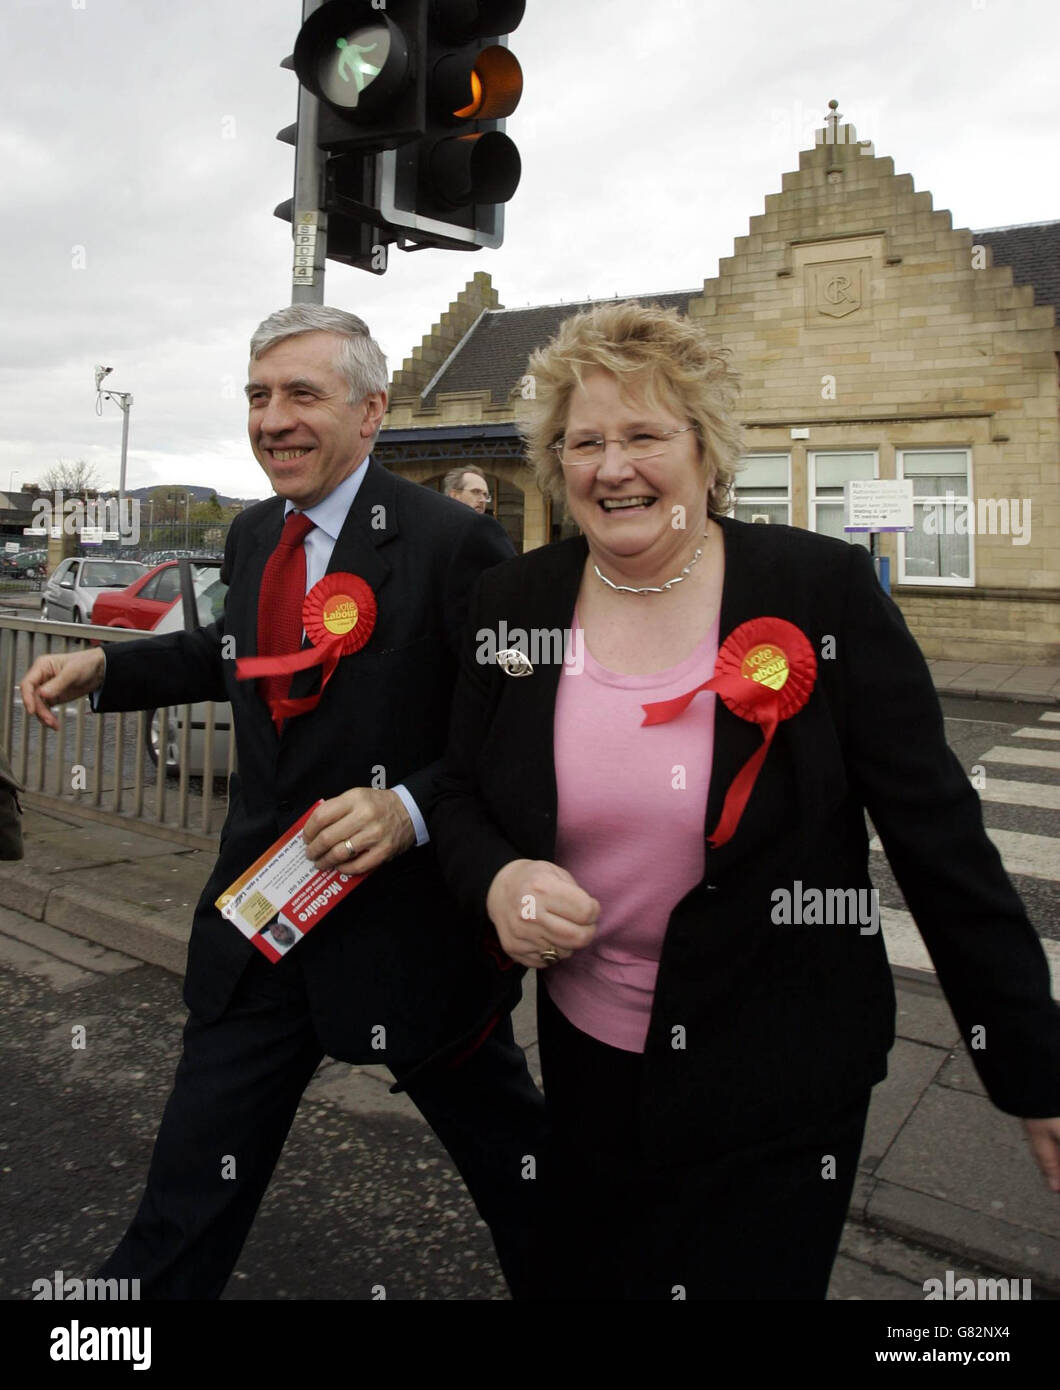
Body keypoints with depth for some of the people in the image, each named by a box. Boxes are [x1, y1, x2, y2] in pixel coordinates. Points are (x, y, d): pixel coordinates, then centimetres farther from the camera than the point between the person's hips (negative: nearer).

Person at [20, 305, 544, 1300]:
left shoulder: (454, 543, -17)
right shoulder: (252, 534, 5)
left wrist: (411, 808, -29)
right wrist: (103, 667, 10)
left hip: (408, 926, -5)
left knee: (511, 1163, 18)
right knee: (187, 1195, 17)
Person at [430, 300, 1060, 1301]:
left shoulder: (824, 588, -13)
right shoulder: (513, 603, -3)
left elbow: (940, 836, -9)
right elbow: (460, 798, 6)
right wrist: (496, 880, -17)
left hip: (779, 1095, -3)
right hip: (585, 1060, 4)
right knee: (577, 1275, 24)